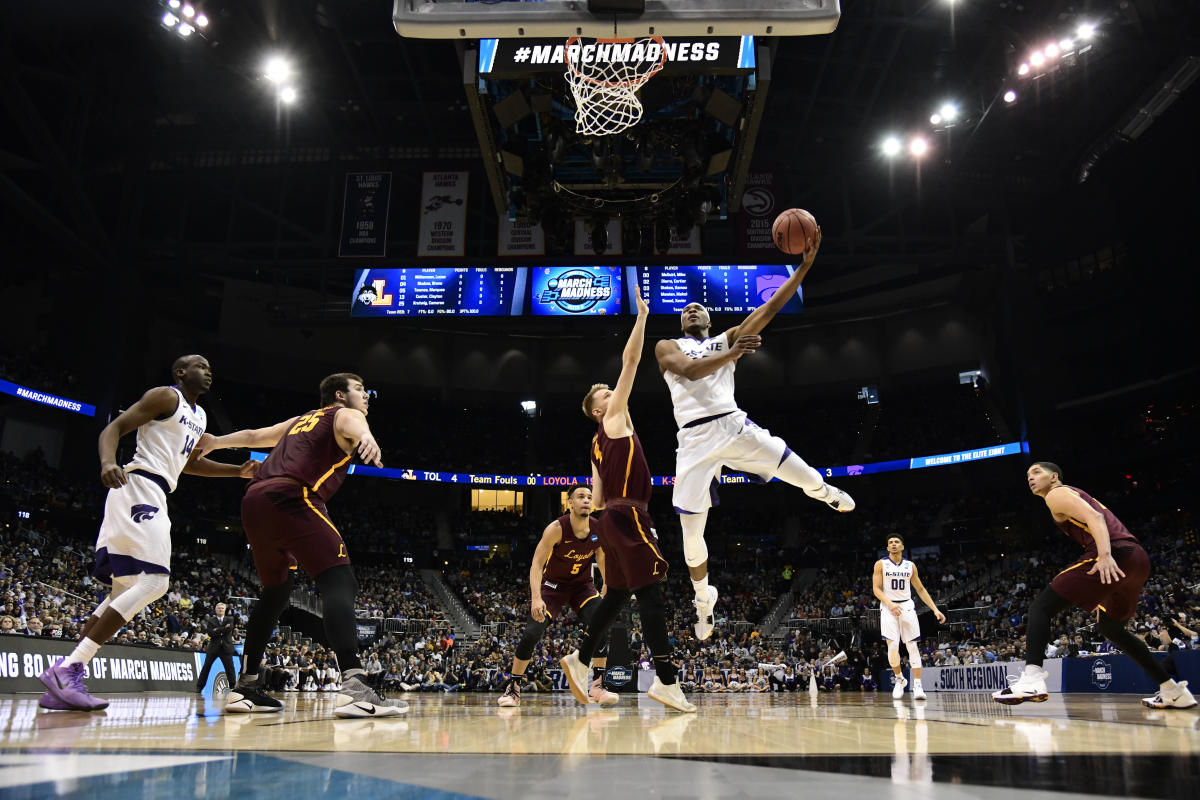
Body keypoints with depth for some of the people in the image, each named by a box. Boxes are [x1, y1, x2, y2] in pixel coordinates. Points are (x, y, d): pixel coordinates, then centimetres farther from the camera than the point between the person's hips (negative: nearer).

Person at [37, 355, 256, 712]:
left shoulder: (199, 417, 23)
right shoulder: (165, 396, -3)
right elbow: (113, 428, -10)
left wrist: (239, 471, 26)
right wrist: (107, 462, -31)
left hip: (155, 497, 10)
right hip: (139, 488, -10)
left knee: (127, 590, 9)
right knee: (154, 582, -19)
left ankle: (62, 681, 10)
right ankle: (68, 668, -19)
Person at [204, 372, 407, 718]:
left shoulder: (304, 419, 33)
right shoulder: (345, 414, 10)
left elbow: (254, 435, 42)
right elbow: (352, 426, -16)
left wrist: (213, 442, 59)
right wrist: (366, 437, -39)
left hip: (253, 499, 9)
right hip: (288, 497, -9)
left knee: (276, 591, 23)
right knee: (340, 582, -16)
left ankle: (244, 688, 25)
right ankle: (353, 688, -31)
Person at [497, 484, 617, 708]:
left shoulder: (599, 530, -13)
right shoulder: (556, 529, -24)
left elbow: (602, 560, 5)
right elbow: (536, 565, -24)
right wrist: (536, 597, -36)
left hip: (582, 585, 3)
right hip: (552, 584, -3)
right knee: (532, 632, -16)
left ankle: (597, 685, -7)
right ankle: (512, 688, 2)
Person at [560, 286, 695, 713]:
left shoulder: (598, 443, 22)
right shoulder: (613, 418, 1)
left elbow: (596, 500, 19)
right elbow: (630, 362, -6)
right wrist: (641, 314, -3)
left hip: (614, 518, 9)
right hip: (629, 516, -9)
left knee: (617, 595, 15)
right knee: (651, 593, -12)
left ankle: (580, 660, 21)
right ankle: (666, 681, -14)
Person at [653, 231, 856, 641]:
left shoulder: (728, 338, 18)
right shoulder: (667, 347, 11)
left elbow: (770, 307, 7)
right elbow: (689, 369, -12)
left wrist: (804, 265, -2)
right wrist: (733, 354, -26)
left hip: (735, 425, 1)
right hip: (695, 438, -1)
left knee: (808, 479, -7)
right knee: (691, 533, 0)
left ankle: (827, 494, 33)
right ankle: (703, 598, 27)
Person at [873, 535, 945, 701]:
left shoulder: (910, 566, 9)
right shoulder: (881, 564, 2)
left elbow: (920, 589, 14)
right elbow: (876, 588, -4)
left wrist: (935, 609, 6)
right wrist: (889, 603, -21)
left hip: (907, 606, 2)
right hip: (888, 607, -2)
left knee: (913, 646, -5)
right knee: (893, 646, -9)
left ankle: (917, 685, -4)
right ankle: (899, 680, 13)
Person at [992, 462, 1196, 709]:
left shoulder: (1057, 494, 6)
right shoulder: (1076, 495, 33)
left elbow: (1094, 517, -12)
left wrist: (1105, 555, -27)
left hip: (1115, 557, -10)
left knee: (1040, 608, -11)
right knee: (1109, 625, 30)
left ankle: (1032, 681, -31)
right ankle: (1174, 691, 32)